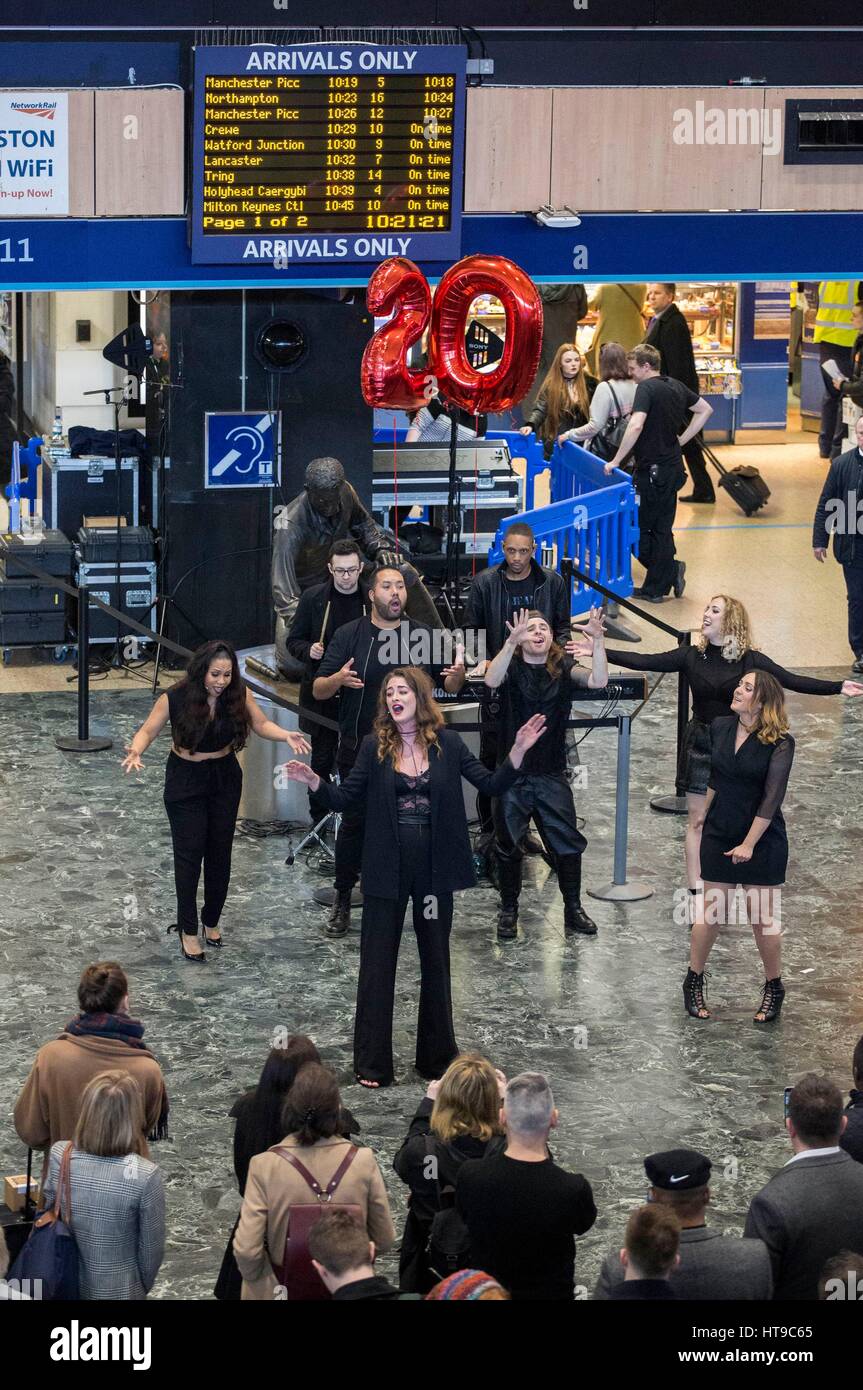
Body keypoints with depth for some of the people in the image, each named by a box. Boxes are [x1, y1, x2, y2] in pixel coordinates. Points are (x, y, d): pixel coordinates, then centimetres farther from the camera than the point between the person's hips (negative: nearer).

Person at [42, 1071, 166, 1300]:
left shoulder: (59, 1157, -17)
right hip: (119, 1292, -3)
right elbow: (151, 1248, -14)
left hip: (66, 1287, 3)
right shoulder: (145, 1177, -26)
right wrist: (141, 1288, 4)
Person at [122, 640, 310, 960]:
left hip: (224, 778, 3)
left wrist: (286, 736, -23)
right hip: (185, 780, -3)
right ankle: (188, 930, 9)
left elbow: (261, 724, -4)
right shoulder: (176, 698, -22)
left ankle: (212, 921, 30)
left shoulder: (238, 694, -15)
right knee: (189, 853, -2)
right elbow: (148, 731, -12)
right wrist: (135, 752, -33)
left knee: (219, 852, 11)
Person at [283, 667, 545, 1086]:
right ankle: (372, 1064, 10)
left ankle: (437, 1058, 24)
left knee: (436, 961, 12)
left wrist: (518, 751, -14)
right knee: (377, 963, 2)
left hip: (433, 868, 1)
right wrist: (313, 781, -18)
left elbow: (491, 784, 0)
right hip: (387, 869, -1)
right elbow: (345, 798, -1)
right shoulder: (375, 747, -1)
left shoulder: (446, 743, -1)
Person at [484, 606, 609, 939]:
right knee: (508, 844, 6)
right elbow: (491, 680, -28)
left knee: (568, 842, 2)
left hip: (552, 774, 2)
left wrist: (598, 640, -30)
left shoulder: (563, 668, 1)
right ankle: (508, 911, 20)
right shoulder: (511, 666, -5)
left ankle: (573, 909, 14)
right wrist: (511, 641, -42)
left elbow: (598, 681, -15)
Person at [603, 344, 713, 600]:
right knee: (662, 529, 12)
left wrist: (616, 461, -22)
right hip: (673, 468, 8)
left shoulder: (647, 388, -16)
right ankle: (655, 588, 14)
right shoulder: (676, 387, 9)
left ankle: (671, 570, -1)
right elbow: (705, 409, 22)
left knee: (637, 528, 3)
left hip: (651, 471, -8)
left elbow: (636, 426, -29)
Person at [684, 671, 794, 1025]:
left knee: (763, 916, 2)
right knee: (711, 911, 5)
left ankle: (774, 988, 19)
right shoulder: (720, 728, 1)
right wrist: (702, 817, 18)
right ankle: (694, 982, 19)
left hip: (764, 837, -3)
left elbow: (772, 797, -16)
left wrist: (749, 843, -18)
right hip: (719, 835, 3)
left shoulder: (780, 742, -14)